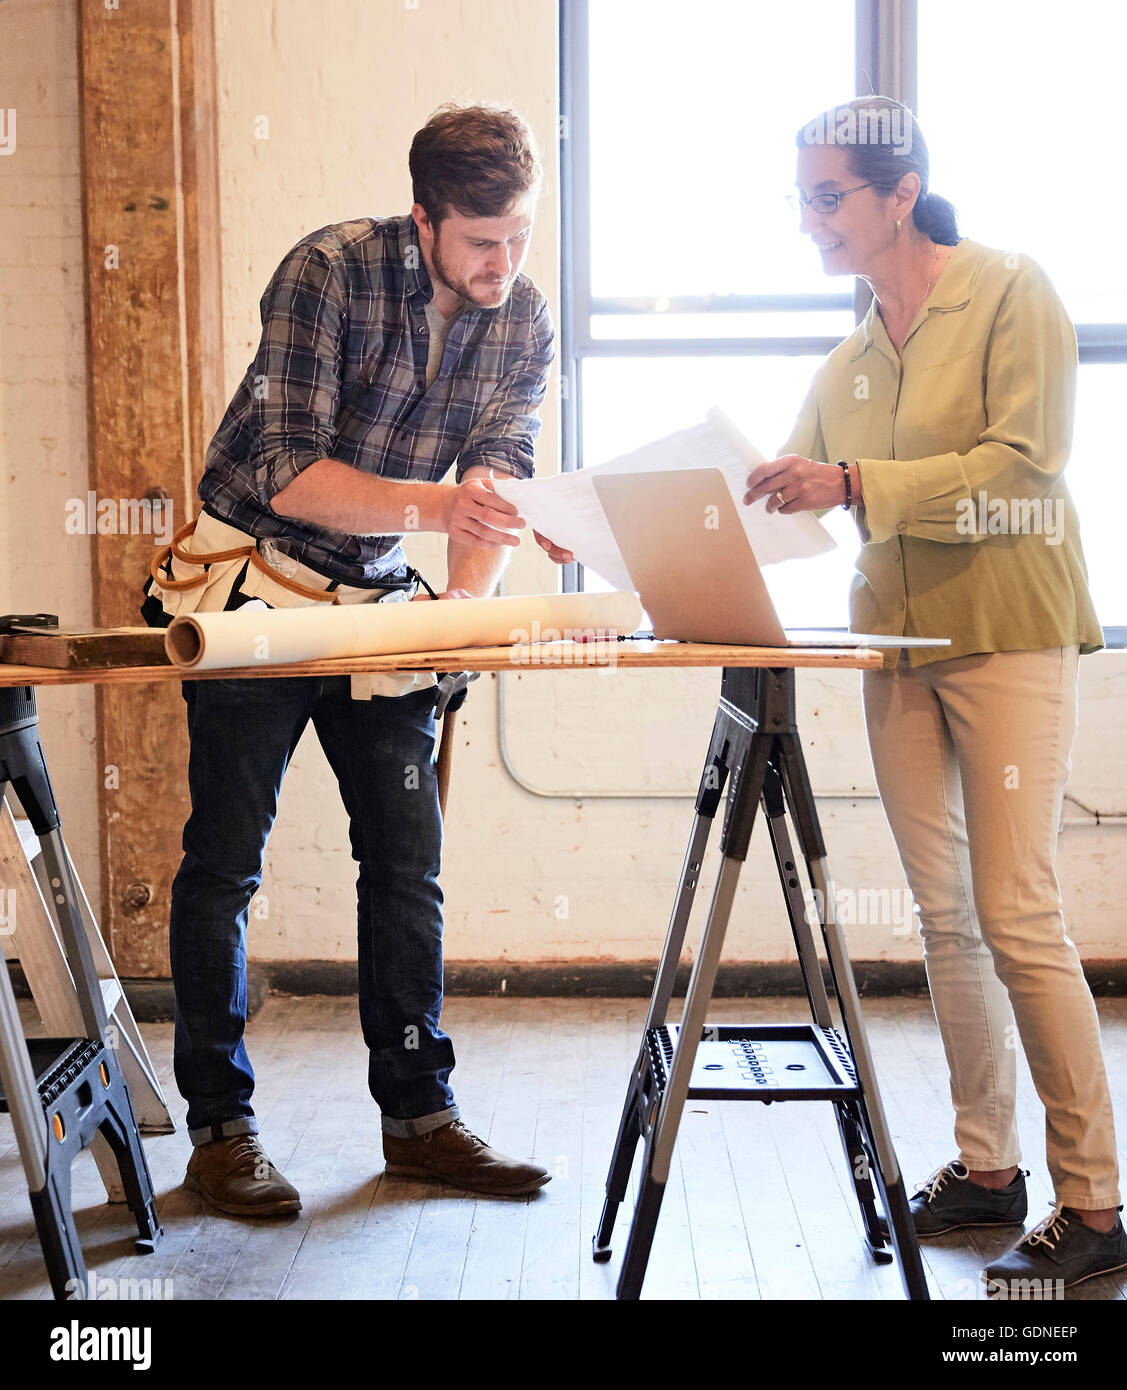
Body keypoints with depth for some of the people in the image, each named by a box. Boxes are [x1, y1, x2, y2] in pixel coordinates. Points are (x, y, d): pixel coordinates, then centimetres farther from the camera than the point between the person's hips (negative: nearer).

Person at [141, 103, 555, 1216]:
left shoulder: (525, 322, -3)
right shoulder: (328, 271, -19)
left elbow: (496, 484, -5)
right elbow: (290, 475, -24)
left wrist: (462, 610, -23)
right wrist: (432, 504, -38)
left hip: (377, 594, 5)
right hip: (251, 583, -5)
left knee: (408, 852, 3)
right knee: (226, 859, -2)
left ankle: (418, 1114, 14)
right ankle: (218, 1128, 8)